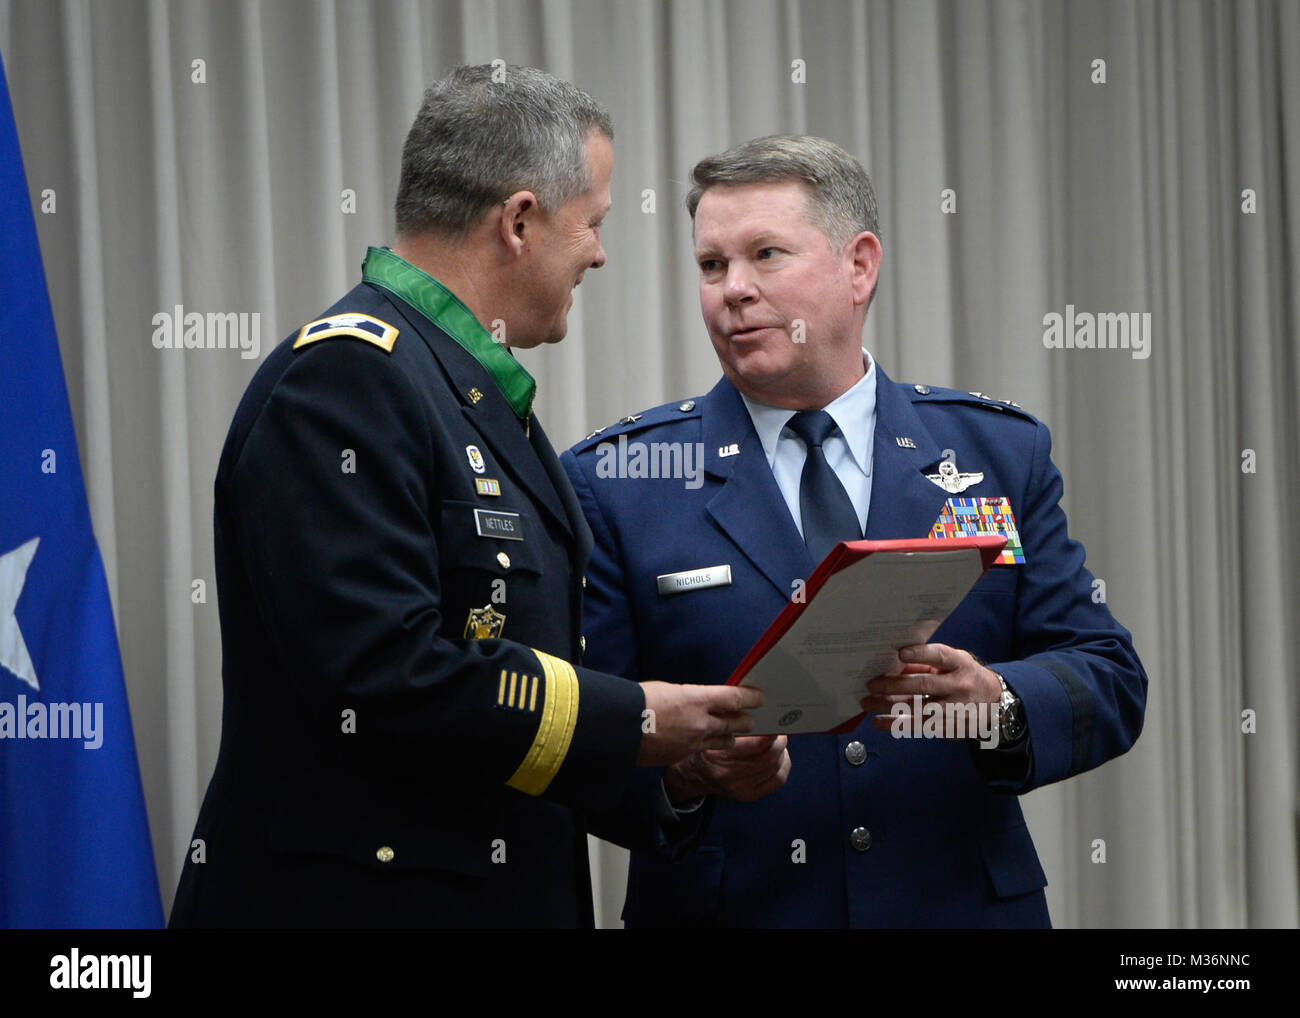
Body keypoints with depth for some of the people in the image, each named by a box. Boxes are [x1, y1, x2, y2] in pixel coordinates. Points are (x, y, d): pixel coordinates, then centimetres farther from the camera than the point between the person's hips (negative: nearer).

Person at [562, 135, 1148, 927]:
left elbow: (1111, 684, -1)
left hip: (962, 902, 2)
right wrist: (675, 765, -27)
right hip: (723, 908, -2)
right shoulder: (616, 482, -1)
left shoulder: (1000, 454, 4)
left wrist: (997, 703, -21)